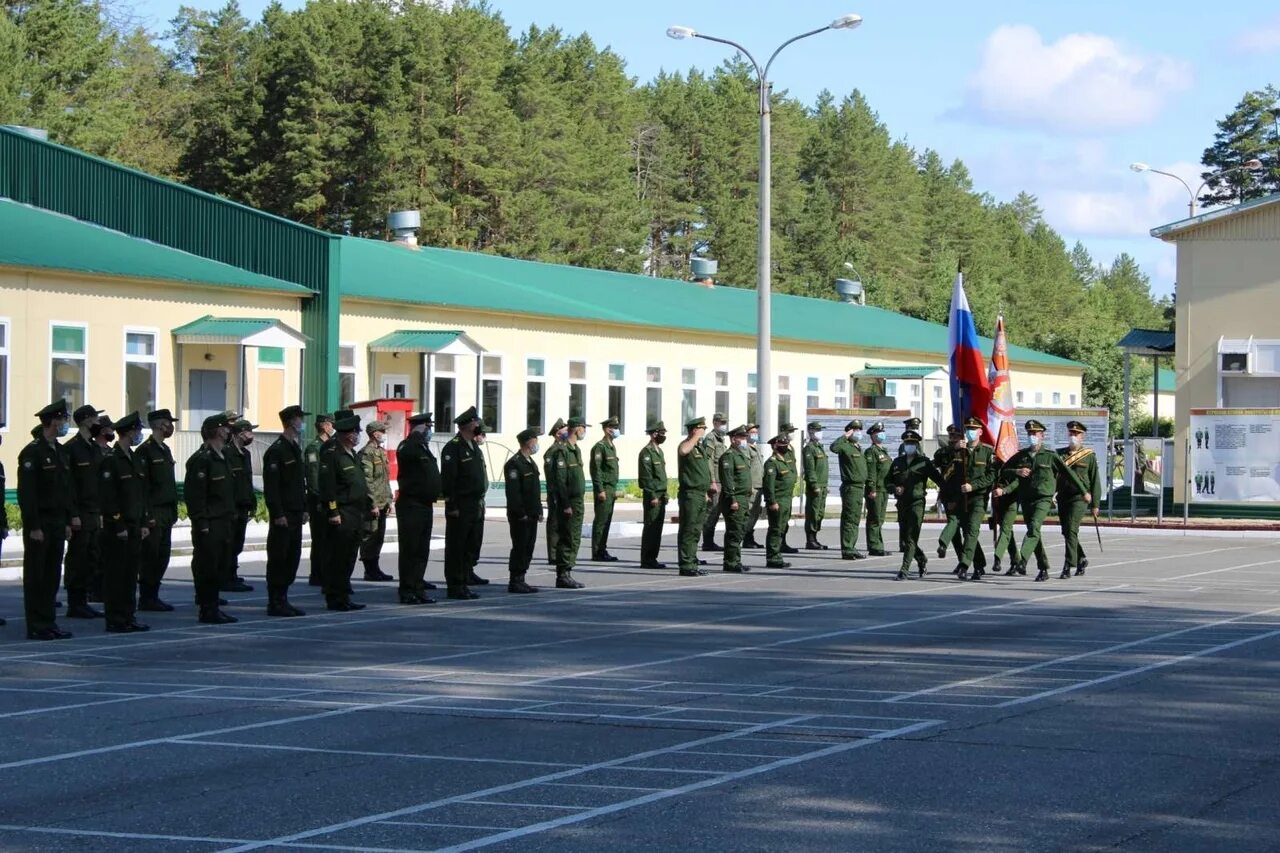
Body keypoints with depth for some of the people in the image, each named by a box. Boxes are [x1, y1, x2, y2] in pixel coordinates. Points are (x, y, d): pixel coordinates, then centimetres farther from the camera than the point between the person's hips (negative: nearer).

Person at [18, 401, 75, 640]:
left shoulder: (59, 452, 14)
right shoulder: (32, 452, -12)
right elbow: (26, 493, -16)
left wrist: (68, 521, 14)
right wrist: (33, 527, -19)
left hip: (57, 524, 8)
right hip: (39, 525, -8)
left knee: (52, 575, 10)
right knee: (36, 576, -2)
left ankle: (48, 623, 15)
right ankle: (36, 627, 1)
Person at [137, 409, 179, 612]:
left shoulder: (165, 450, 17)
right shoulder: (145, 450, -11)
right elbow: (141, 485, -16)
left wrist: (173, 511, 16)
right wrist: (147, 515, -19)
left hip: (166, 513, 9)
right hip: (153, 513, -9)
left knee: (163, 556, 9)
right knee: (151, 556, -5)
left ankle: (153, 596, 15)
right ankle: (146, 599, 0)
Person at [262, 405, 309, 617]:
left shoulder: (295, 449, 17)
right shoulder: (276, 451, -13)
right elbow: (270, 486, -17)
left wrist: (304, 509, 17)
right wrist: (278, 514, -20)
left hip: (295, 514, 9)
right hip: (283, 516, -9)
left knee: (293, 557, 10)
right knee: (278, 558, -4)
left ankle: (282, 600, 17)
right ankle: (274, 602, 0)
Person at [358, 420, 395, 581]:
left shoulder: (381, 452, 17)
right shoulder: (367, 453, -13)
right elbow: (367, 480, -17)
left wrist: (388, 500, 17)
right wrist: (372, 503, -19)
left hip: (382, 503, 9)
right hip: (373, 503, -9)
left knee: (379, 536, 12)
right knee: (370, 536, -4)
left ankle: (374, 569, 18)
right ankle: (370, 571, -1)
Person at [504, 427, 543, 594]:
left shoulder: (531, 463, 17)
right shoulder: (514, 464, -13)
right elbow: (513, 492, -18)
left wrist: (538, 511, 15)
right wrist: (521, 514, -19)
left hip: (531, 516, 9)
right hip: (520, 516, -9)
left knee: (528, 549, 10)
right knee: (520, 548, -6)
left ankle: (520, 580, 15)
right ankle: (514, 582, -1)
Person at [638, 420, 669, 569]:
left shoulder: (659, 451, 17)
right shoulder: (646, 452, -12)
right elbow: (646, 477, -17)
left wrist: (665, 494, 18)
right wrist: (653, 496, -19)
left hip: (661, 496, 9)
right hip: (652, 496, -9)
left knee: (657, 528, 10)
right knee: (651, 527, -7)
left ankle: (652, 558, 14)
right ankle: (647, 560, -5)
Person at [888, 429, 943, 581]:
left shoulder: (924, 462, 2)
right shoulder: (897, 462, 13)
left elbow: (938, 479, 3)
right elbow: (888, 481, 17)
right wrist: (894, 488, -5)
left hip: (917, 503, -5)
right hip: (902, 504, 5)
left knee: (911, 538, -13)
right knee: (905, 538, 11)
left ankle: (905, 569, -16)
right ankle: (922, 560, 34)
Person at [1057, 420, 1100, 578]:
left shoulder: (1089, 456, 3)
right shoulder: (1060, 454, 12)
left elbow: (1095, 481, 3)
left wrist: (1094, 504, 0)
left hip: (1079, 498, -5)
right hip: (1062, 498, 5)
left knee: (1071, 530, -16)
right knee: (1066, 532, 11)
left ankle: (1068, 566, -17)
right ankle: (1081, 559, 31)